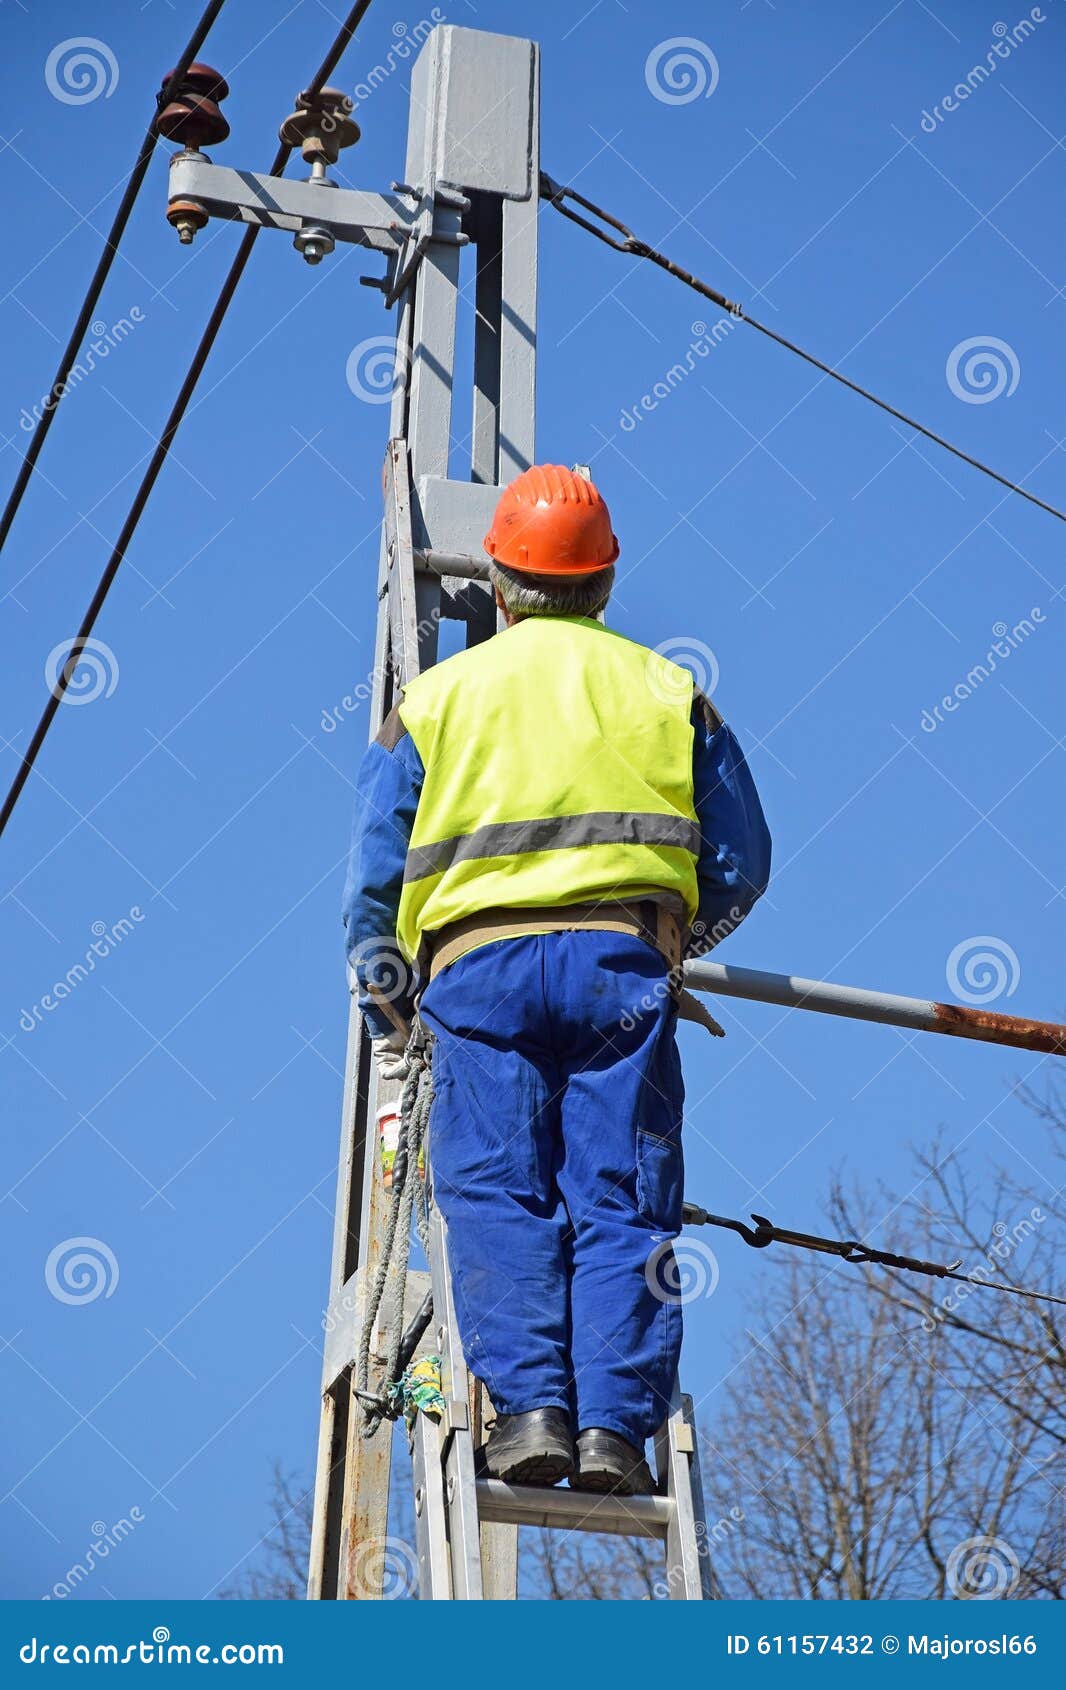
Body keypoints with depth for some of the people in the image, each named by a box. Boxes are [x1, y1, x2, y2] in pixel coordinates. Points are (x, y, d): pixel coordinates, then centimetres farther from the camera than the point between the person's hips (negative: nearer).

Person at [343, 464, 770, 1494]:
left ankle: (530, 1408, -13)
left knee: (497, 1192, 0)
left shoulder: (435, 695, 14)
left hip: (478, 961, 0)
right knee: (621, 1202, 0)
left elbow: (374, 878, 12)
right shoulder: (664, 688, 16)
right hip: (621, 957, 1)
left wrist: (384, 1019, 23)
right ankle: (615, 1426, -8)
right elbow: (741, 861, 15)